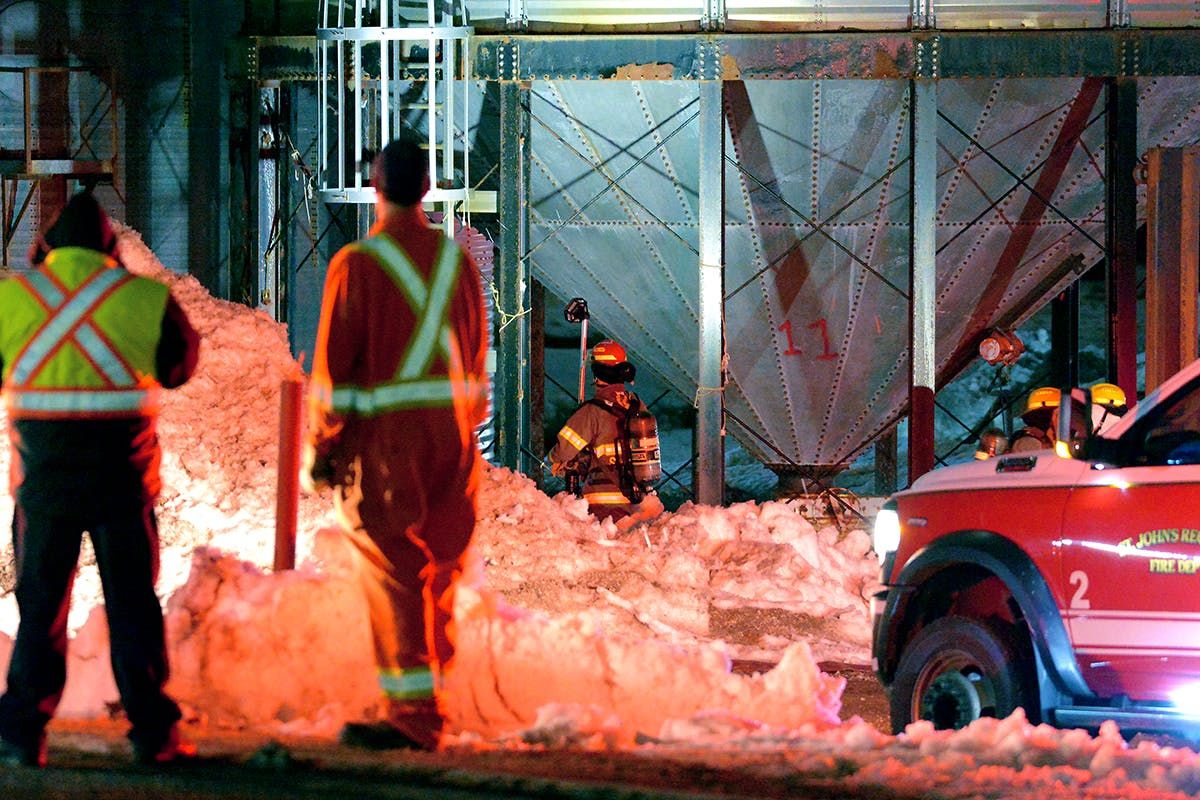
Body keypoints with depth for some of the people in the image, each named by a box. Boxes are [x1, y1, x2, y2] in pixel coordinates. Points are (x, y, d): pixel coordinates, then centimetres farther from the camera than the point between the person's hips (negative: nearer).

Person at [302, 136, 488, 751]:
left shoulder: (358, 263, -8)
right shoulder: (456, 260, 9)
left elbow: (334, 361, -8)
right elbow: (476, 352, 14)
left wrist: (321, 445, -2)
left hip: (387, 432, -5)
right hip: (454, 430, 5)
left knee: (392, 572, -4)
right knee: (439, 571, 11)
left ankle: (413, 714, -10)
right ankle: (429, 707, 15)